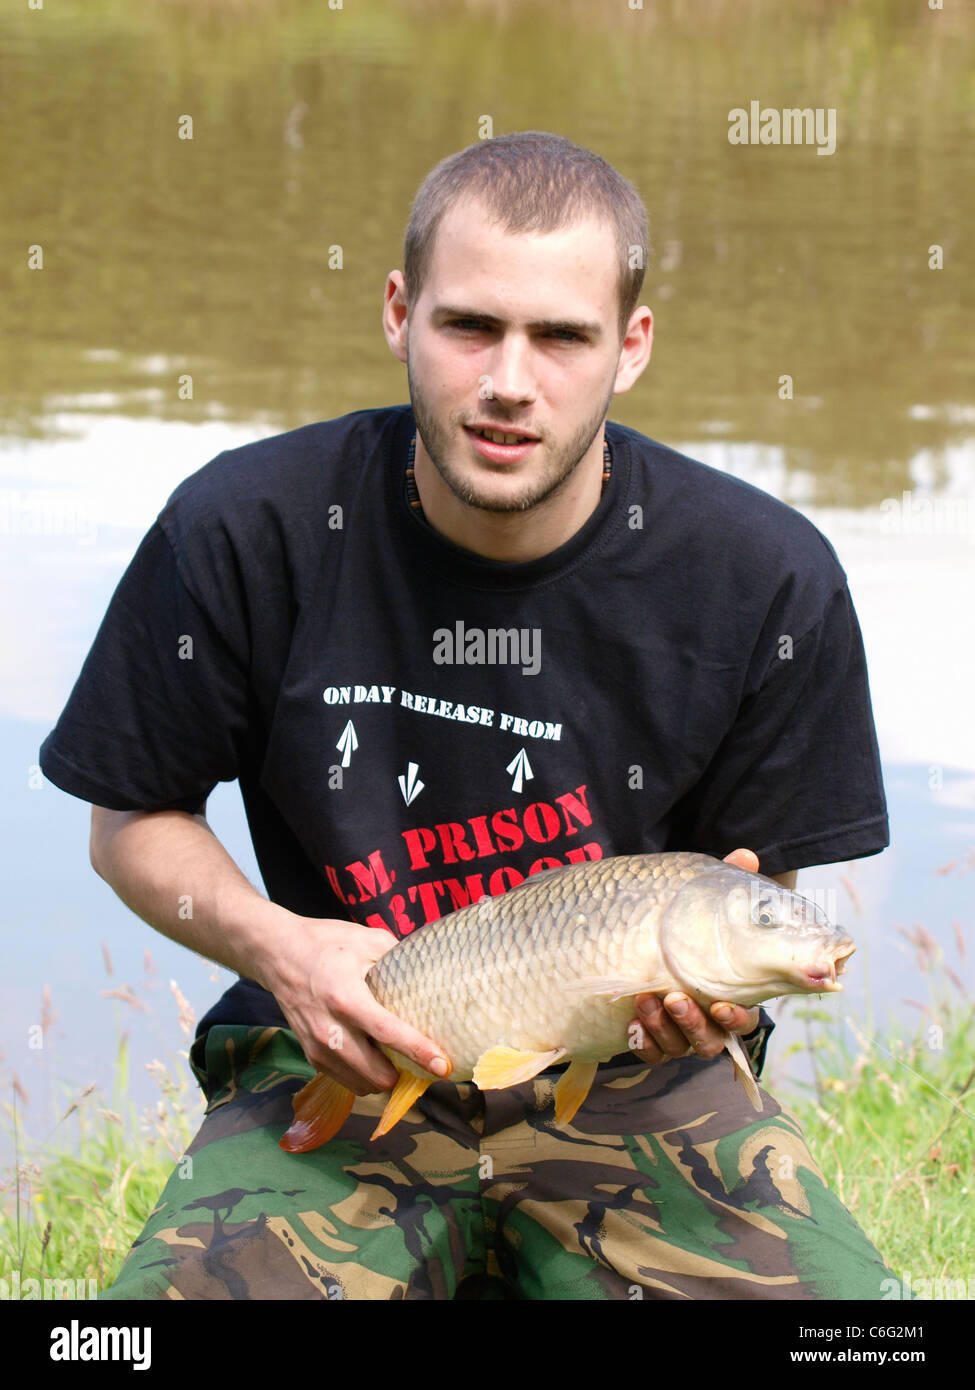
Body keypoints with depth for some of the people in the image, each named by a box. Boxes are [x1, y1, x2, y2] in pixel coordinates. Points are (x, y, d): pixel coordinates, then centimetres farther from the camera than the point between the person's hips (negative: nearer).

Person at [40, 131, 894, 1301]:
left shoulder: (766, 578, -8)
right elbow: (134, 820, 4)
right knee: (183, 1294, -30)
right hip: (344, 1060, 0)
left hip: (634, 1064, 0)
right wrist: (271, 941, -15)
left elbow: (761, 876, 5)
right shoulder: (244, 533, -9)